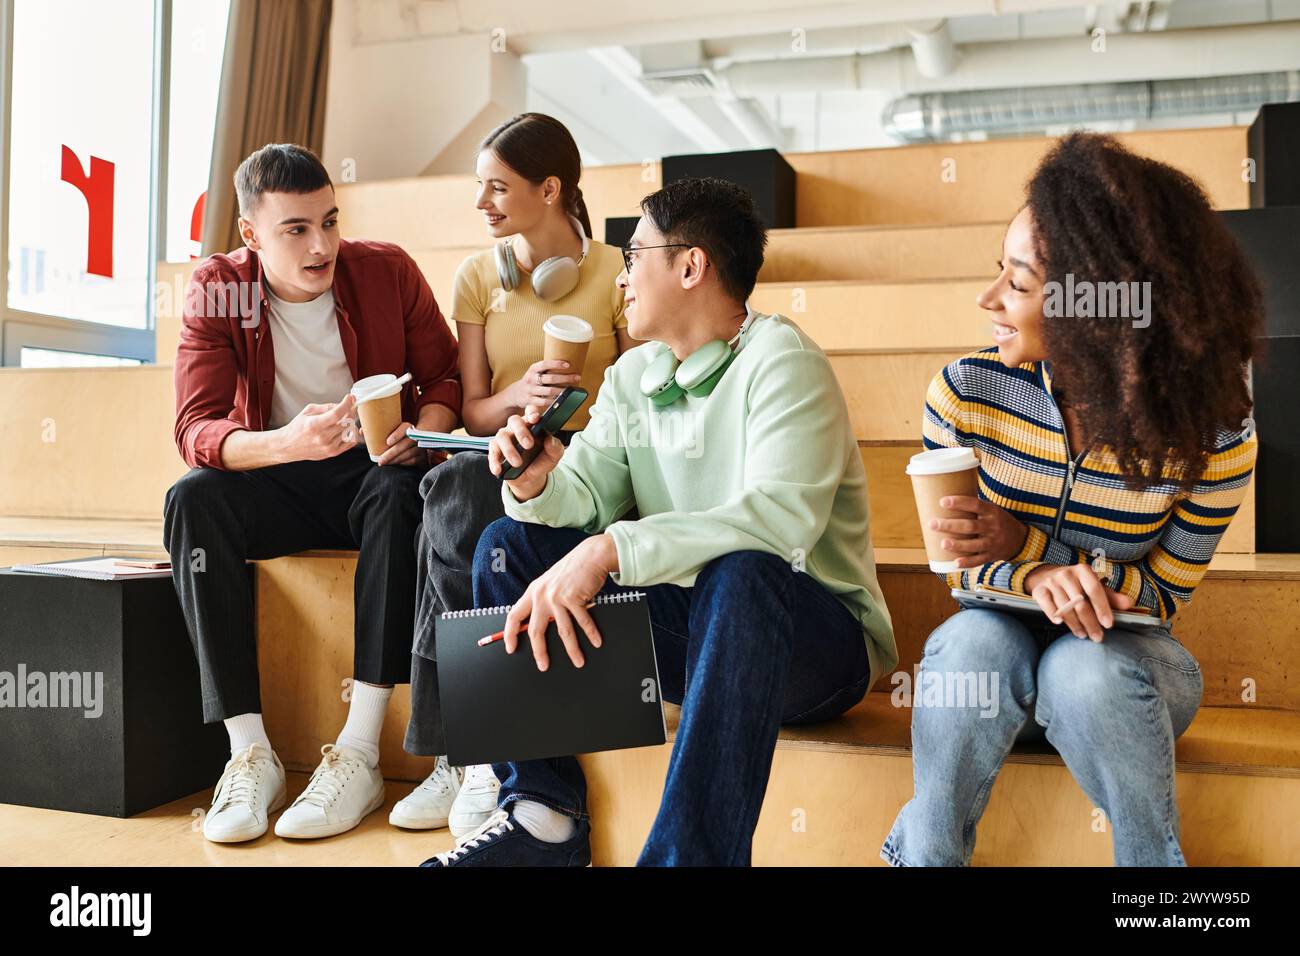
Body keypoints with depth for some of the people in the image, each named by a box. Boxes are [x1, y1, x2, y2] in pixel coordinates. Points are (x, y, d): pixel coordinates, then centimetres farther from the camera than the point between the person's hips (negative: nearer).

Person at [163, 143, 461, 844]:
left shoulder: (387, 271, -6)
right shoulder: (218, 291, -7)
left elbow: (443, 377, 2)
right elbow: (195, 429, -16)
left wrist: (422, 432, -22)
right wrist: (290, 442, -37)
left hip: (369, 471, -1)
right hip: (277, 481, 1)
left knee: (399, 493, -35)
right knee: (192, 499, -29)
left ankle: (359, 752, -33)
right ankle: (249, 753, -27)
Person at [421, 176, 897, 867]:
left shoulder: (778, 358, -14)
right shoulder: (631, 375, 10)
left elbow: (782, 518, -31)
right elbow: (586, 496, 0)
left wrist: (608, 550, -36)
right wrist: (537, 482, -23)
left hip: (810, 635, -6)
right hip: (684, 623, 7)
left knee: (742, 572, -39)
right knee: (510, 543, -2)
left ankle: (691, 851, -31)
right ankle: (541, 810, -6)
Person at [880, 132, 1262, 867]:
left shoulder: (1209, 434, -17)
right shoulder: (967, 392, -12)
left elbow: (1162, 595, -7)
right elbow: (957, 558, -3)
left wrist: (1027, 546, -22)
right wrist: (1033, 580, -27)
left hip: (1126, 665, -1)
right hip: (995, 658, 1)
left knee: (1084, 669, -35)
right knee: (975, 637, -33)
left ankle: (1155, 858, -10)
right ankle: (924, 855, -15)